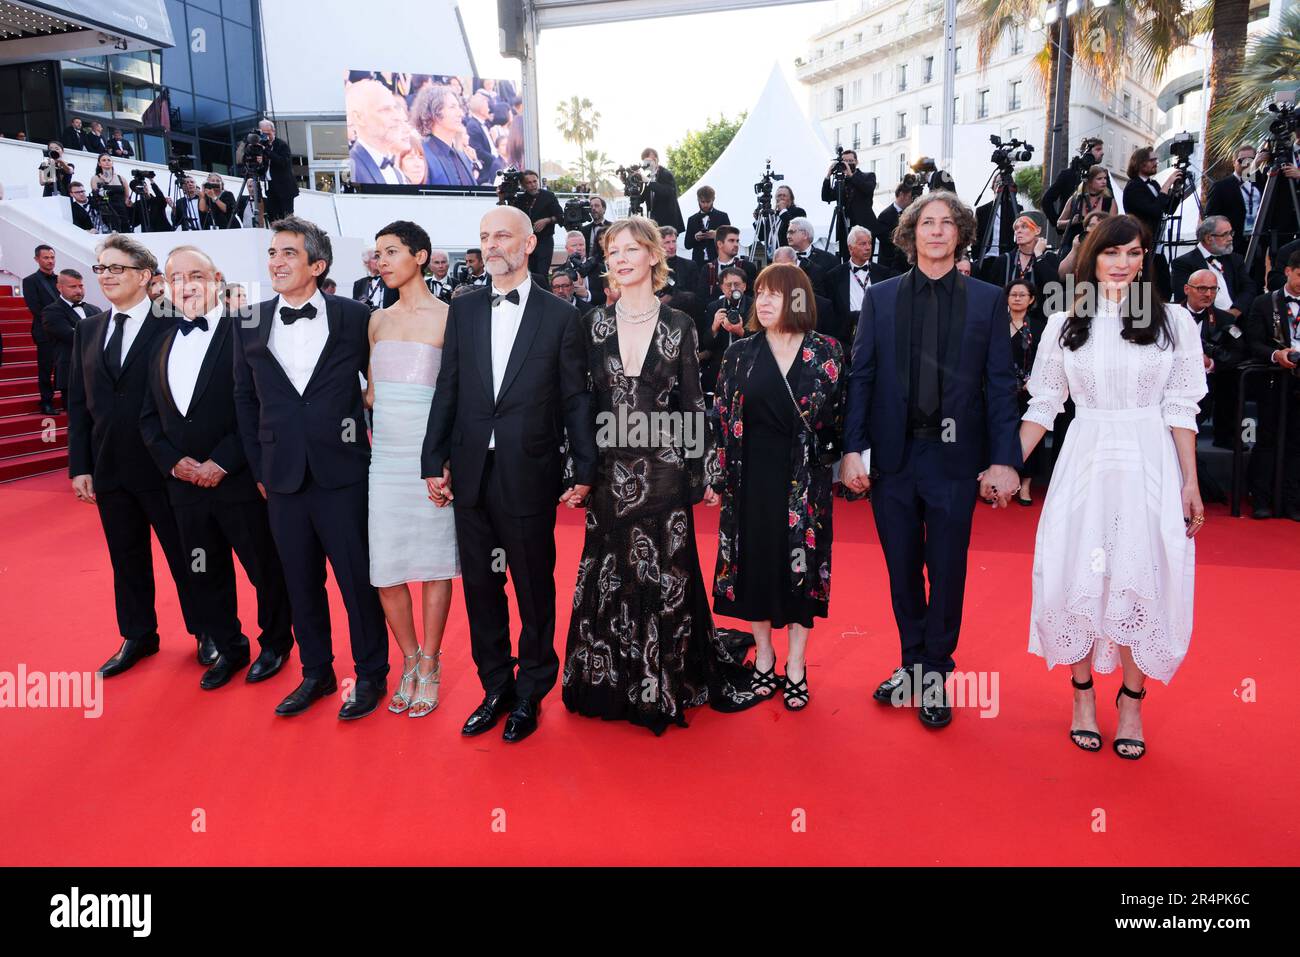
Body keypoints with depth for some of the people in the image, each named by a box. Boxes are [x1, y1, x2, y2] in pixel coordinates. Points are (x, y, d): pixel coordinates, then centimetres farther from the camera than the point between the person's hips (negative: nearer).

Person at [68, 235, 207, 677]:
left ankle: (205, 632, 24)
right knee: (127, 558, 15)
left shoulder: (172, 325, -8)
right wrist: (80, 466, 4)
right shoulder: (87, 331, 9)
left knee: (185, 555, 8)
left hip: (164, 466, -5)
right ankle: (138, 637, 31)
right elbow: (78, 404, 9)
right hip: (109, 469, 5)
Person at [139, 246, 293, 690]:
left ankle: (275, 643, 29)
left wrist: (222, 462, -17)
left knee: (266, 570, 8)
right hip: (185, 485, 6)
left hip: (242, 483, -6)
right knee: (205, 577, 15)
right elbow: (150, 416, 13)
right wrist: (173, 462, -4)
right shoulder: (163, 344, 12)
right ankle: (229, 648, 32)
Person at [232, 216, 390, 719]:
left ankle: (371, 675, 21)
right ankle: (316, 672, 29)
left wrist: (375, 444, 3)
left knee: (358, 577, 4)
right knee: (301, 581, 13)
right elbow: (245, 399, 12)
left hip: (342, 472, -3)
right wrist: (258, 467, 9)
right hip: (283, 476, 3)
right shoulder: (251, 323, 6)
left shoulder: (354, 317, -3)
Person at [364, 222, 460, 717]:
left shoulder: (448, 316, -2)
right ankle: (410, 661, 23)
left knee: (433, 563, 4)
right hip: (384, 454, 5)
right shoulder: (377, 319, 13)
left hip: (429, 454, -4)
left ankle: (429, 667, 19)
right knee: (386, 567, 5)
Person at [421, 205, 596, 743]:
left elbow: (575, 399, -2)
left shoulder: (559, 316, -1)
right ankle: (495, 689, 30)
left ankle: (531, 694, 26)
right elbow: (447, 390, 7)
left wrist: (584, 471, -5)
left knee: (535, 588, 8)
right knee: (480, 586, 12)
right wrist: (434, 462, 4)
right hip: (471, 473, 4)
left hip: (530, 476, -3)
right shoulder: (463, 310, 8)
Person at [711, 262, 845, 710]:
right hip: (752, 476, 1)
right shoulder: (740, 354, 2)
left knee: (802, 565, 5)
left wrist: (838, 463, -4)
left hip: (806, 478, -1)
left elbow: (840, 415, 2)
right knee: (755, 562, 8)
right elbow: (721, 419, 3)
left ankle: (796, 667, 20)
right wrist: (717, 474, 0)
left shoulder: (827, 352, -1)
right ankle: (763, 657, 27)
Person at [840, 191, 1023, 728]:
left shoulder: (987, 300, 3)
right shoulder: (880, 297, 6)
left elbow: (1000, 384, -1)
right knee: (902, 570, 11)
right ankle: (912, 664, 29)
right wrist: (852, 449, -6)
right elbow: (861, 376, 2)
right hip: (892, 457, 1)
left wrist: (1004, 459, -8)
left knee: (947, 570, 7)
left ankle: (935, 675, 23)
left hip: (955, 457, -1)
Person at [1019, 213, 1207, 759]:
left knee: (1142, 580, 2)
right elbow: (1043, 406, 7)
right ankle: (1083, 693, 20)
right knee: (1076, 575, 3)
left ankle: (1132, 701, 18)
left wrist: (1191, 483, -2)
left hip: (1149, 466, -1)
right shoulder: (1064, 325, 5)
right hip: (1085, 463, 1)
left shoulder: (1173, 321, 3)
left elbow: (1181, 409, 1)